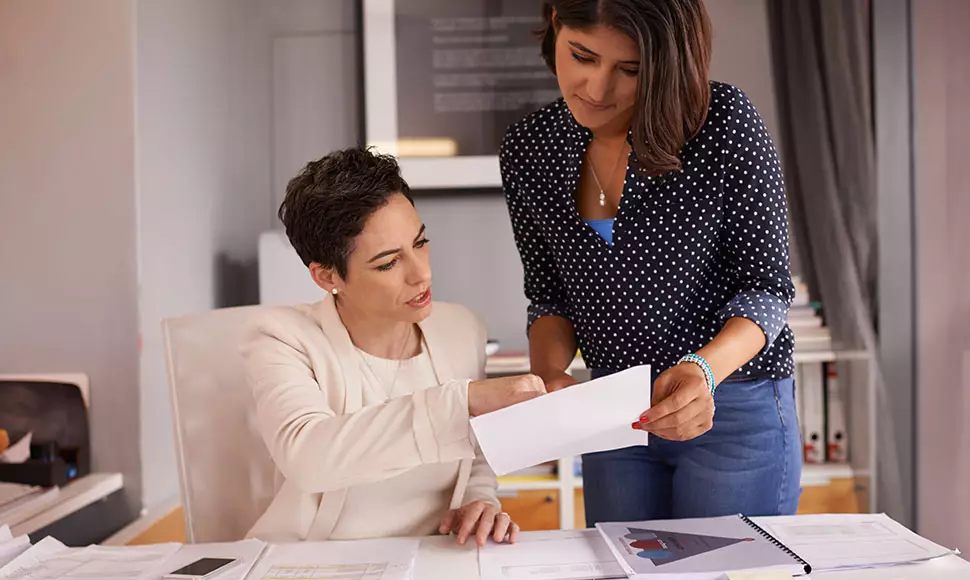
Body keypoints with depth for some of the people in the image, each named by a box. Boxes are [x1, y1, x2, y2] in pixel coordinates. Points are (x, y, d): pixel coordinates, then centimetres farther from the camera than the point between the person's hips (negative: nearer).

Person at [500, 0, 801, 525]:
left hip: (737, 407, -3)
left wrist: (705, 368, -31)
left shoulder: (724, 119, -16)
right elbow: (549, 294, 5)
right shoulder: (527, 149, -4)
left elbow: (767, 285, -12)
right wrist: (550, 372, -16)